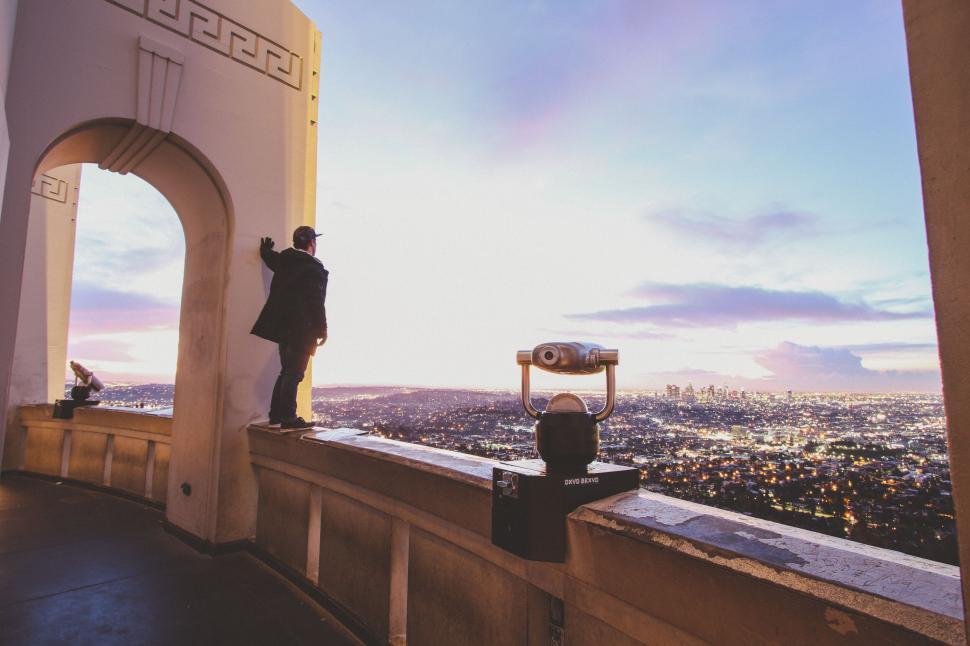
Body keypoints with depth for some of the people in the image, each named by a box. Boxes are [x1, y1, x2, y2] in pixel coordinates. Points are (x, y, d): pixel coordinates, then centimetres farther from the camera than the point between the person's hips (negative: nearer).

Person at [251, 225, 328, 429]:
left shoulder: (283, 259, 9)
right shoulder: (315, 268, -13)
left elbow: (268, 256, 32)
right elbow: (316, 302, -16)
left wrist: (265, 249, 55)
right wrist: (322, 330, -9)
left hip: (284, 326, 8)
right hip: (302, 329, -8)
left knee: (286, 371, 16)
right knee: (294, 373, -4)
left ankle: (276, 415, 19)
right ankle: (288, 417, -1)